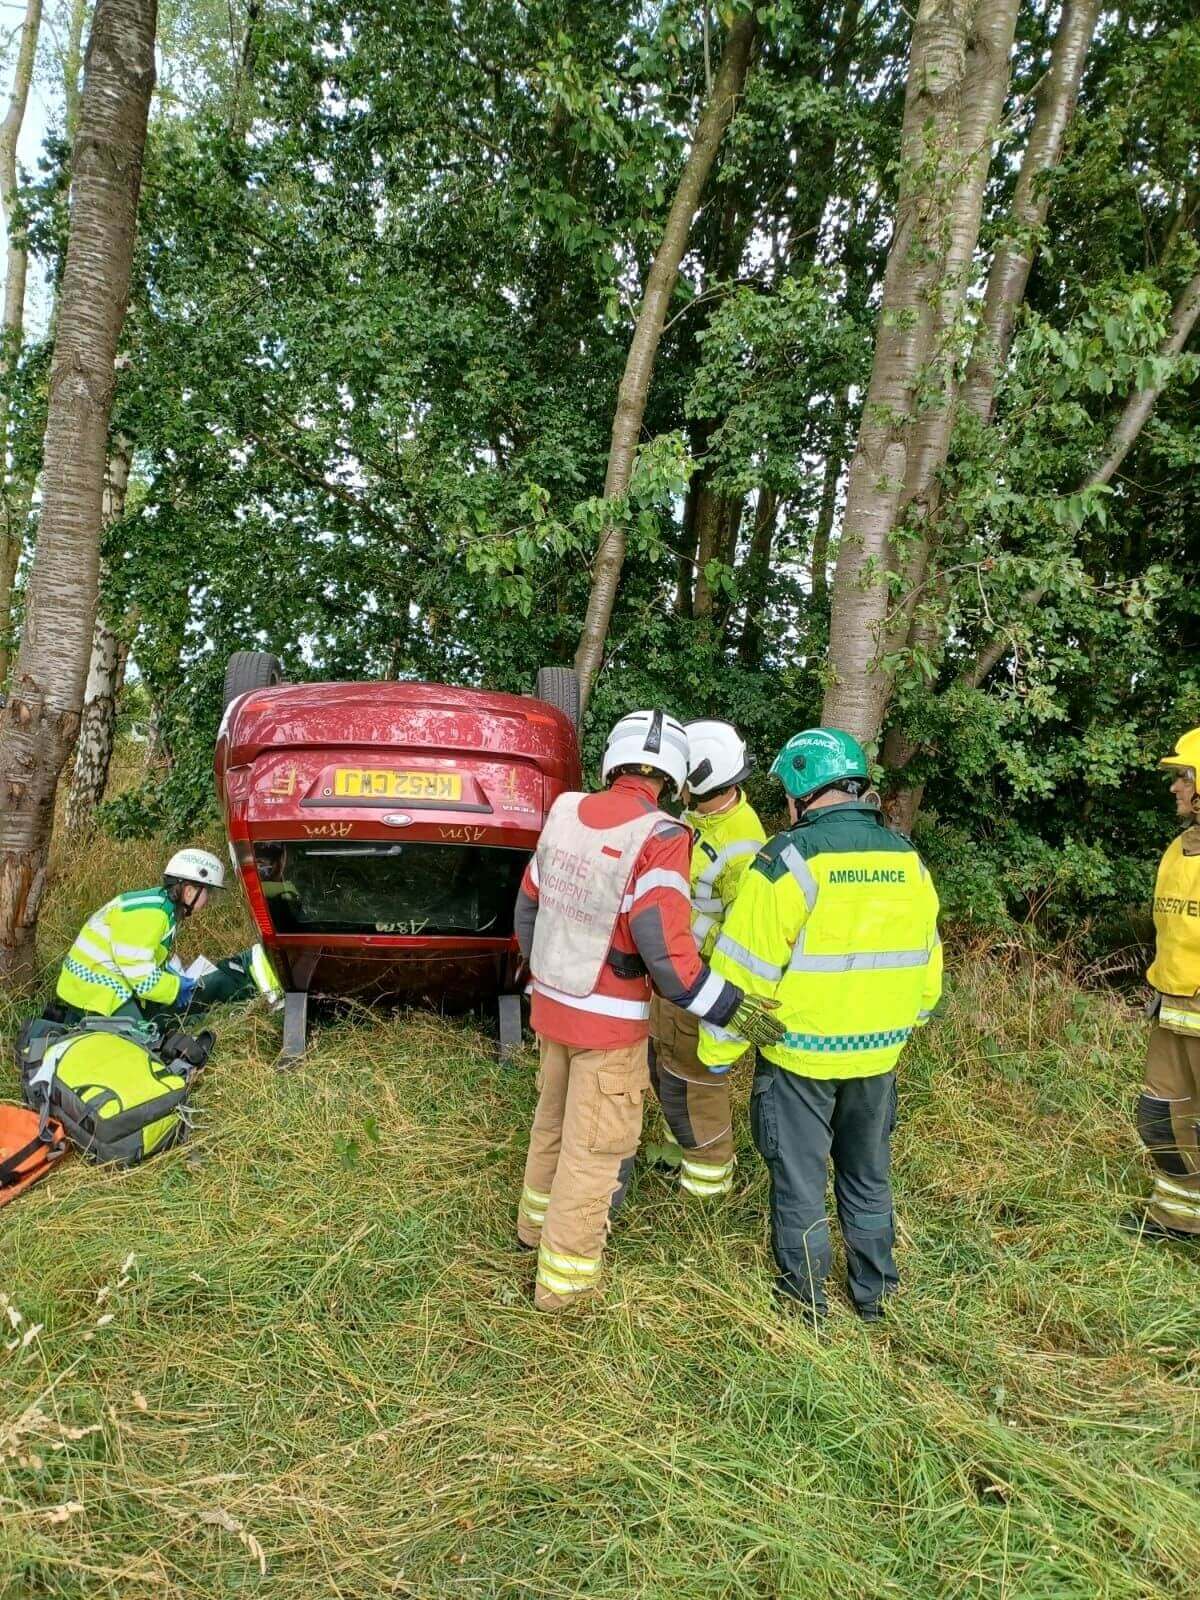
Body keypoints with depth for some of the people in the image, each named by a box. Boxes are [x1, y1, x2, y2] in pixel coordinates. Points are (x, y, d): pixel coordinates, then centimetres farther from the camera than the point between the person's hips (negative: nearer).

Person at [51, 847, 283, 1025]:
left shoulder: (166, 908, 7)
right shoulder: (146, 914, -23)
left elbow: (160, 960, 15)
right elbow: (142, 977, -25)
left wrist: (183, 981, 1)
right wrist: (182, 989, -14)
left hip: (123, 987, 9)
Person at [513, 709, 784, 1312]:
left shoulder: (564, 815, -2)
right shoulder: (658, 838, -22)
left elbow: (528, 905, 9)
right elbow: (664, 951, -24)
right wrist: (730, 1008, -15)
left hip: (551, 1004, 7)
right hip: (609, 1022, -7)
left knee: (553, 1120, 26)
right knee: (594, 1148, 9)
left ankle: (538, 1222, 47)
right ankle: (563, 1277, 22)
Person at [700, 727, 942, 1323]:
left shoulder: (791, 857, -18)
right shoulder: (907, 860, 0)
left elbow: (745, 965, -17)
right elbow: (925, 962, 11)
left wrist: (717, 1047, -6)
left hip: (800, 1055, -5)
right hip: (878, 1055, 6)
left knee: (799, 1179, 12)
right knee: (867, 1176, 22)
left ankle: (805, 1298, 27)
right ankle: (873, 1293, 37)